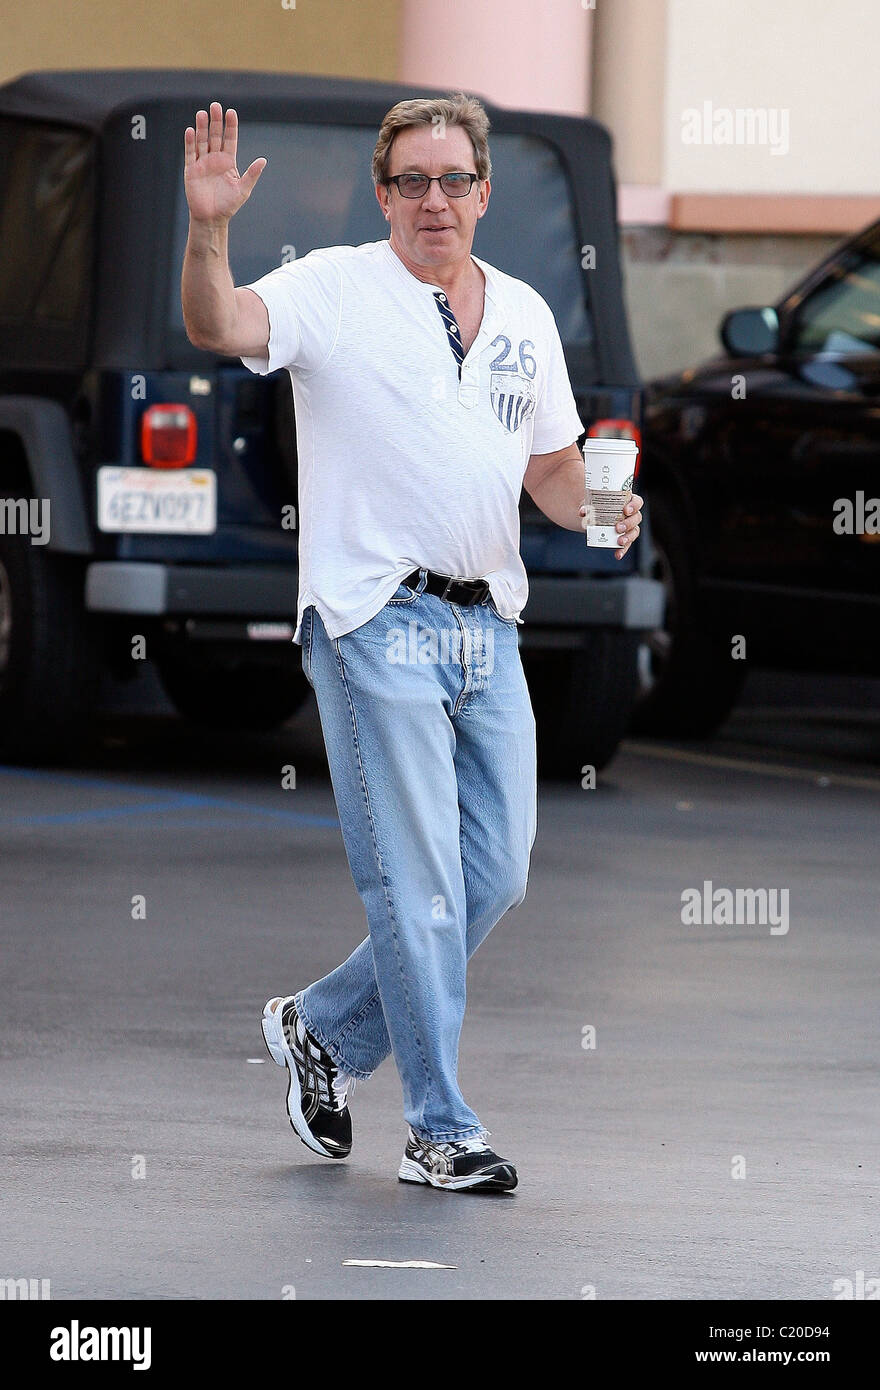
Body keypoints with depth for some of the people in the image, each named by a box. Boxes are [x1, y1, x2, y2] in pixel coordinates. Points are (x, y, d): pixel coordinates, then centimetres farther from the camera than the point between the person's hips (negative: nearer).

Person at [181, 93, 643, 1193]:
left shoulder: (524, 315, 14)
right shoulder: (334, 289, -3)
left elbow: (551, 464, 22)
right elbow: (218, 328, -20)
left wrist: (596, 513, 1)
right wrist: (207, 232, -38)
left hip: (488, 627, 6)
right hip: (377, 620, -6)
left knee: (497, 876, 8)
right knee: (419, 884, -5)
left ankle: (324, 1029, 26)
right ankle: (440, 1132, 2)